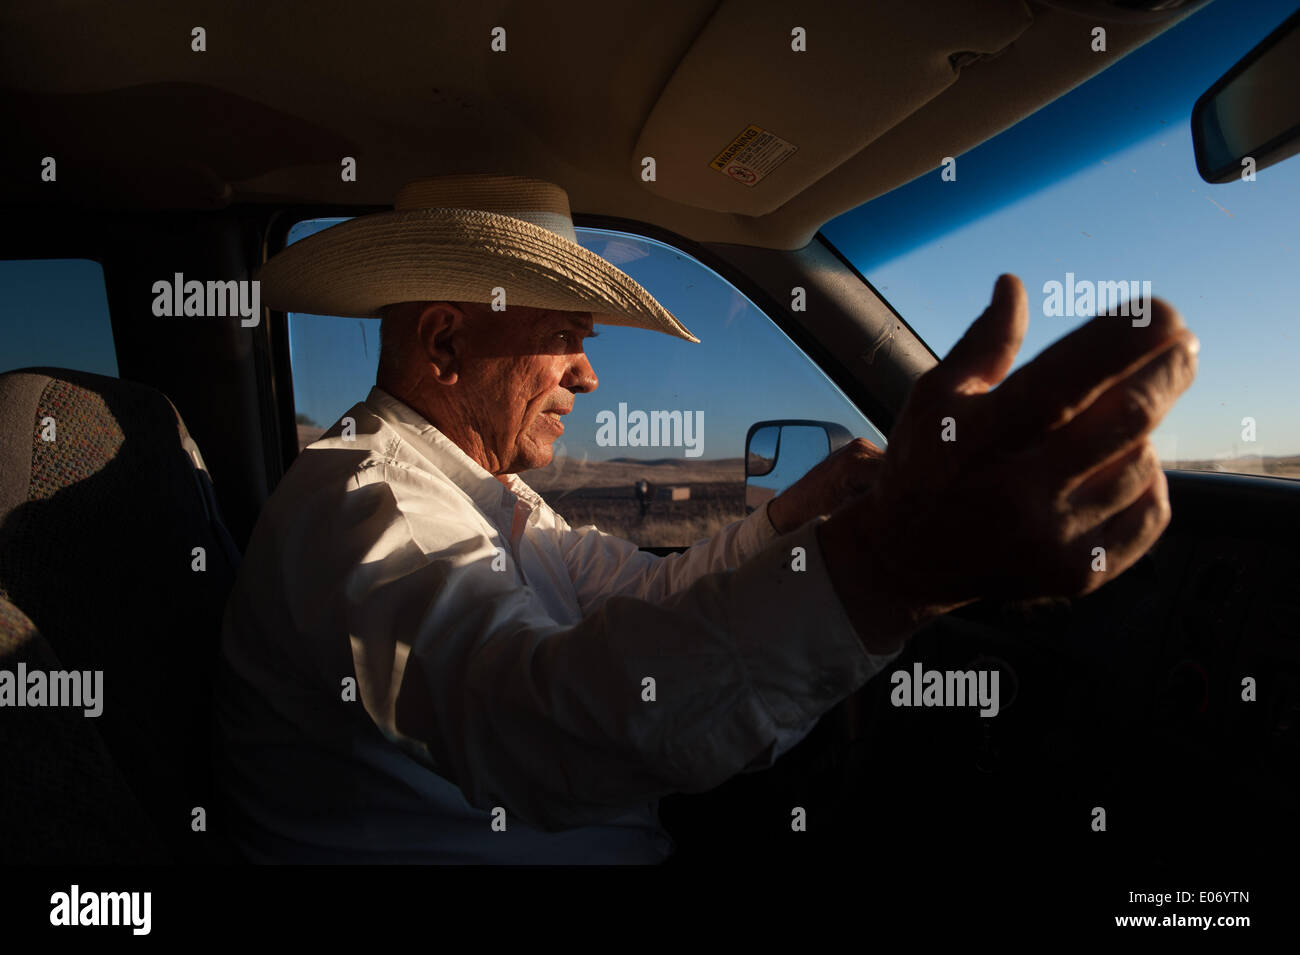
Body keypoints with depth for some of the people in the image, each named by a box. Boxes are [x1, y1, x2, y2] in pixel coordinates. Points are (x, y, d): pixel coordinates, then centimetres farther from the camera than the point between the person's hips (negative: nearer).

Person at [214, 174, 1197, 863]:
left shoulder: (480, 488, 8)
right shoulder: (363, 502, -23)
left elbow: (644, 598, 6)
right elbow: (523, 714, -42)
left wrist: (797, 515, -10)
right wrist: (873, 567, -54)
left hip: (618, 838, 8)